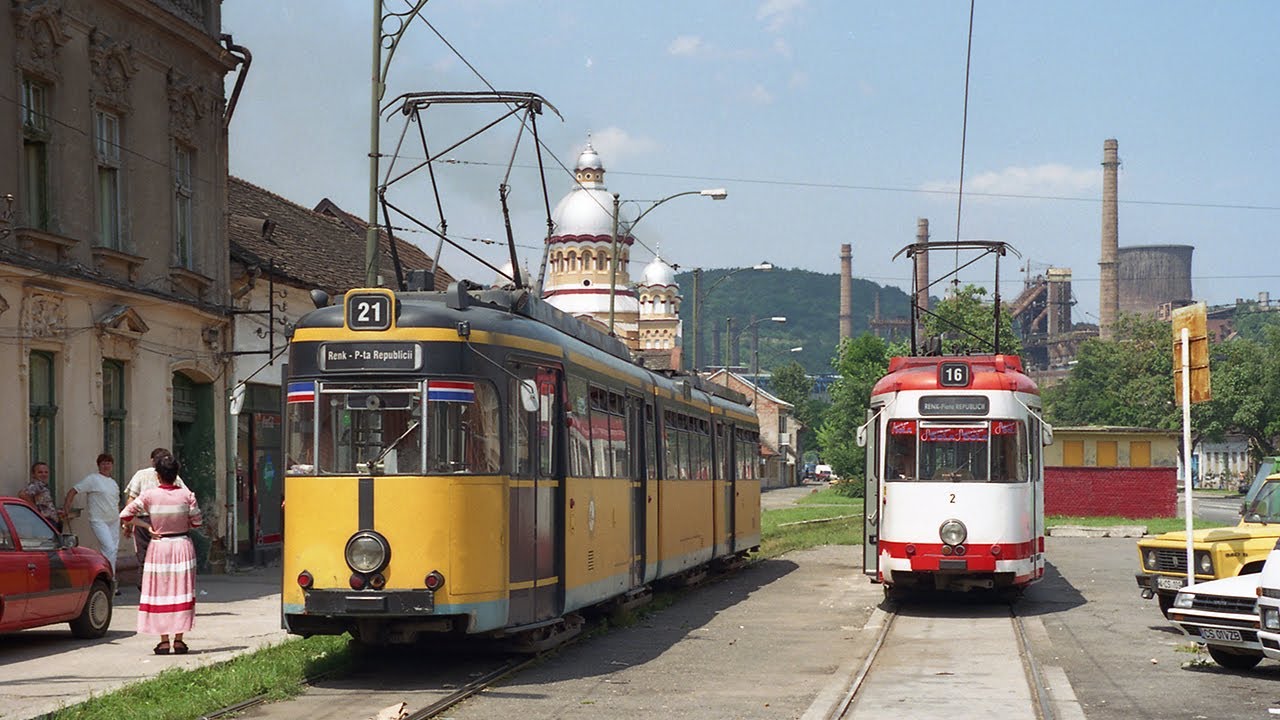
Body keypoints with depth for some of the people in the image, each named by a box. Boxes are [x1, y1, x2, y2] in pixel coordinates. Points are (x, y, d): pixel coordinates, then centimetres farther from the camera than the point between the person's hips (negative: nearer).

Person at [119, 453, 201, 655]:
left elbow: (125, 514, -8)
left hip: (159, 547, 0)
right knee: (181, 591, 6)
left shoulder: (149, 495, -8)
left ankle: (164, 641, 5)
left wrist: (147, 526, 1)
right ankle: (178, 639, 6)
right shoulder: (186, 495, -6)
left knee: (160, 592, 6)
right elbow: (196, 522, -1)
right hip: (182, 545, 1)